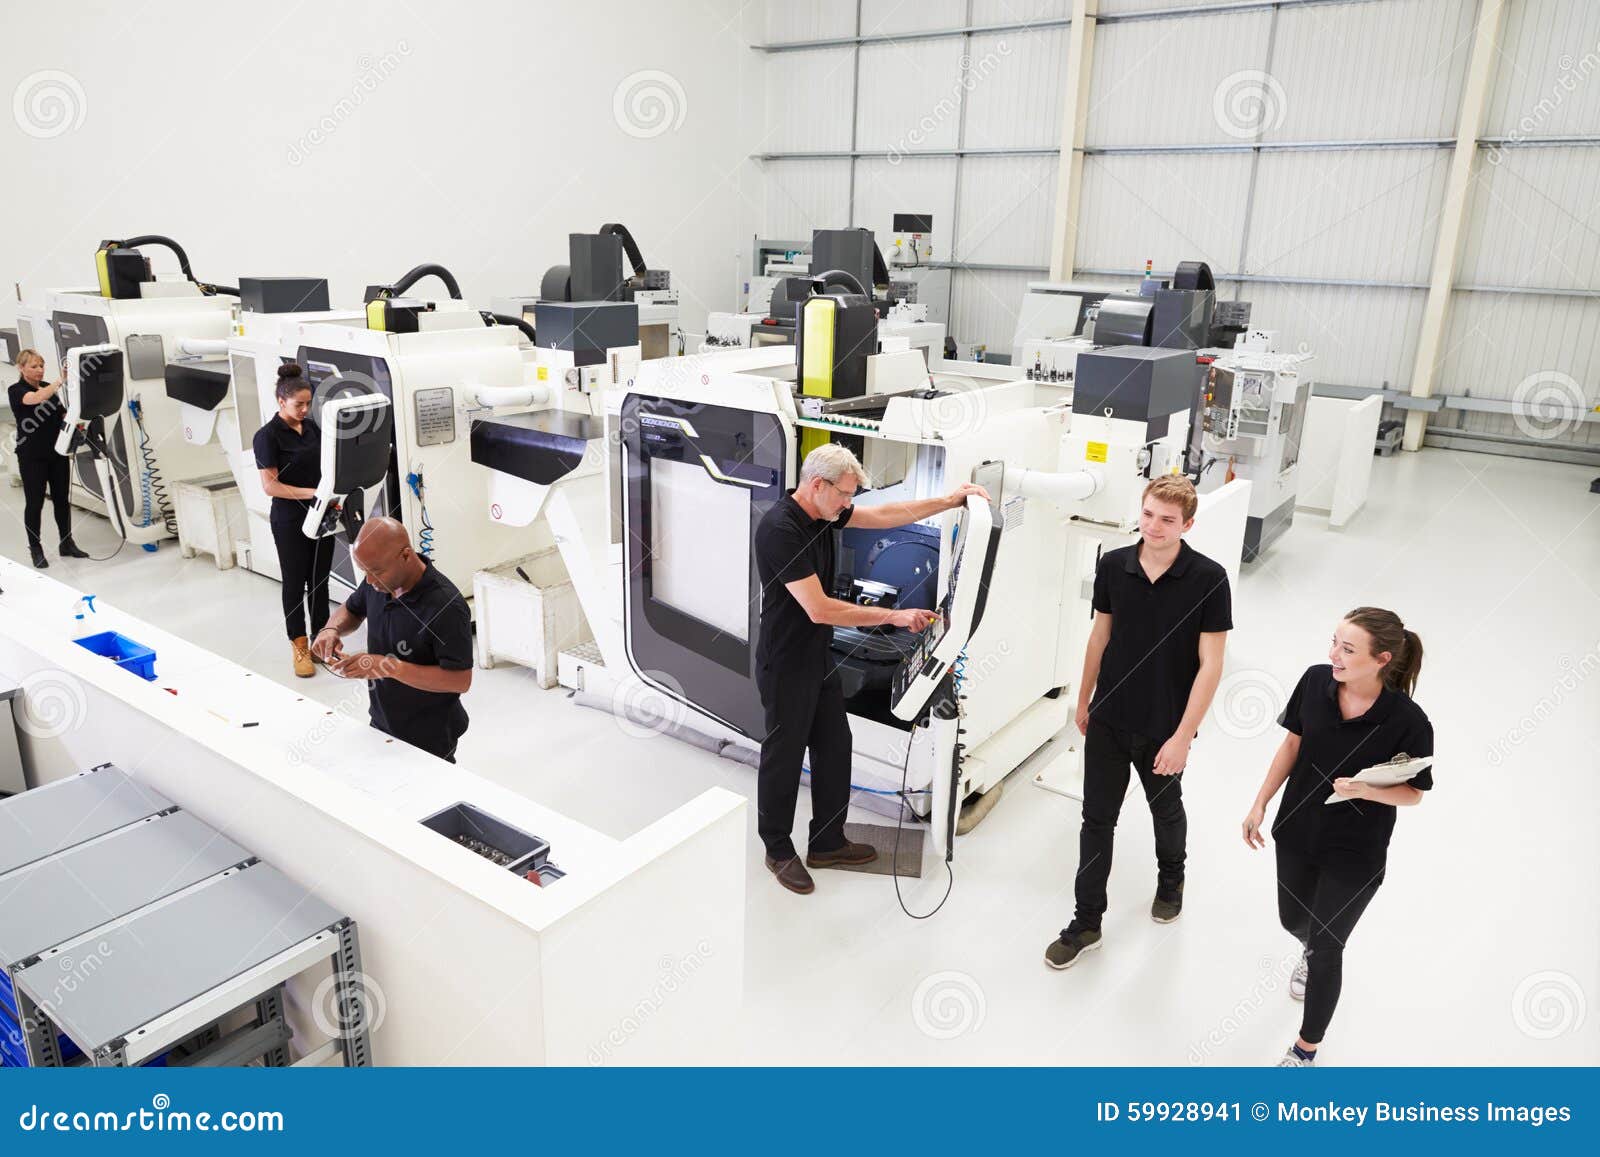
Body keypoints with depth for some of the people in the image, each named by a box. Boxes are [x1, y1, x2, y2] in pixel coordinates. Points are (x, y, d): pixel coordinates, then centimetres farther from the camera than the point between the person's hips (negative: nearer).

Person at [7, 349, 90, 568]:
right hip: (32, 457, -5)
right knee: (34, 503, 2)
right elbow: (36, 398, -29)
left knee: (62, 499, 9)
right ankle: (35, 549, 11)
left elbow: (62, 414, 15)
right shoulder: (16, 390, -8)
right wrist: (61, 380, -37)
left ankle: (67, 543, 19)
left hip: (58, 453, 5)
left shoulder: (49, 387, 11)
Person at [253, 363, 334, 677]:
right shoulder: (268, 436, -12)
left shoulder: (311, 426, 6)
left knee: (320, 580, 12)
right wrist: (311, 492, -24)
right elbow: (269, 485, -16)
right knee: (295, 583, 6)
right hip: (290, 521, -5)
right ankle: (300, 647, 17)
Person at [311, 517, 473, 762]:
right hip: (381, 724, 7)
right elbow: (352, 610, 14)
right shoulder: (378, 582, -7)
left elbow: (460, 680, -26)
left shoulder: (446, 606, -29)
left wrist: (390, 666, -32)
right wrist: (332, 629, -9)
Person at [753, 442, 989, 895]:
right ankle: (779, 850, 26)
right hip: (785, 666, -9)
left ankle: (827, 843, 31)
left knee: (834, 748, 16)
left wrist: (948, 501, 4)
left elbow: (882, 515, 11)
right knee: (784, 756, 7)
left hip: (819, 657, 9)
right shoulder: (780, 529, -27)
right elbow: (819, 609, -29)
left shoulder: (823, 513, 1)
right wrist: (894, 616, -24)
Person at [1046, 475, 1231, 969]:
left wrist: (1183, 737, -17)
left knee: (1166, 811, 22)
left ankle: (1171, 878, 52)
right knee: (1097, 818, 8)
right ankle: (1087, 923, 21)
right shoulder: (1113, 565, -8)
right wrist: (1083, 702, 12)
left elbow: (1210, 664, -15)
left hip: (1164, 729, -2)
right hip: (1108, 720, 2)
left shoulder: (1209, 579, -18)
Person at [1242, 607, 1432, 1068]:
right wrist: (1260, 804, 1)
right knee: (1293, 920, 25)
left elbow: (1412, 793, -11)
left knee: (1326, 948, 10)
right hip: (1296, 831, 4)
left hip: (1354, 856, -4)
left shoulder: (1408, 722, -26)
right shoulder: (1316, 680, -16)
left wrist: (1365, 791, -31)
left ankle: (1305, 1050, 34)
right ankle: (1312, 953, 64)